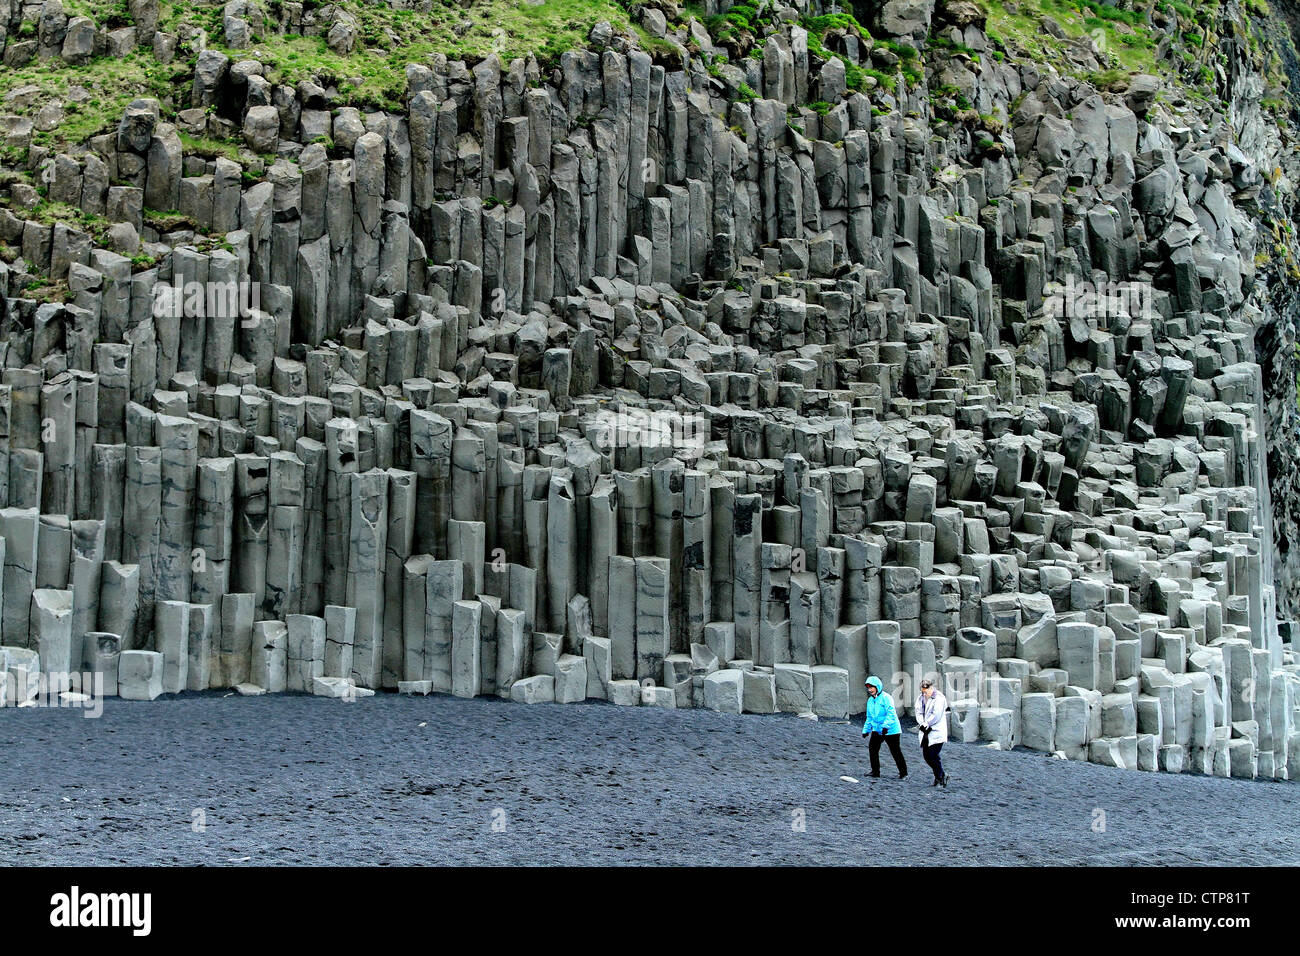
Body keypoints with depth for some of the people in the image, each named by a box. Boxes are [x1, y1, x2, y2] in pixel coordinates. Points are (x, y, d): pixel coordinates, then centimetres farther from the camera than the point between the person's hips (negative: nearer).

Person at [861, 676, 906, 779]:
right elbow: (869, 717, 21)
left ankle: (903, 772, 10)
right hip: (877, 730, 7)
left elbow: (891, 714, -23)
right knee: (872, 748, -4)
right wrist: (866, 730, 21)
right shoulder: (870, 700, 10)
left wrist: (886, 726, -33)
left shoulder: (886, 698, -15)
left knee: (895, 751, -1)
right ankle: (875, 771, 7)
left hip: (890, 730, -7)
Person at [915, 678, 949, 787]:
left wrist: (925, 724, -14)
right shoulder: (920, 697, 10)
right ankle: (941, 775, 23)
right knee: (926, 755, 8)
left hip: (936, 733, -7)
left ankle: (940, 778, 3)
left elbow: (936, 715, -17)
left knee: (933, 756, -11)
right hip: (925, 733, 7)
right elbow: (918, 712, 3)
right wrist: (922, 724, -13)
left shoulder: (939, 698, -11)